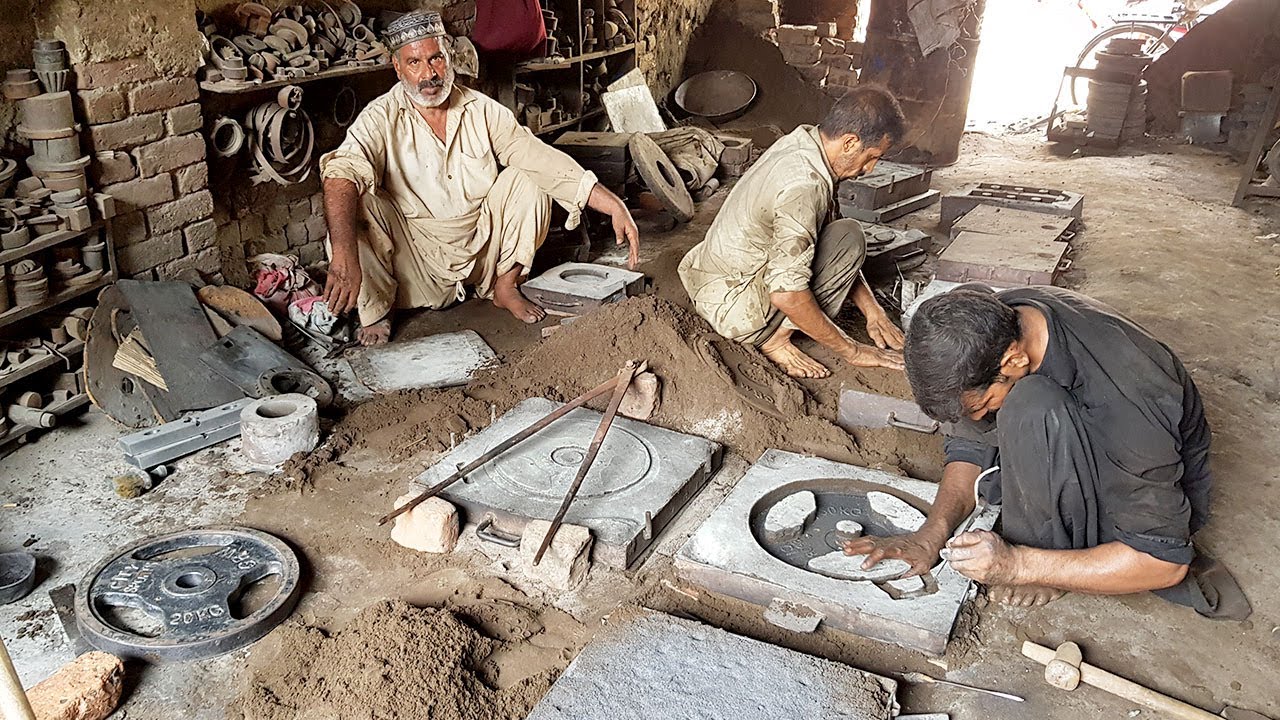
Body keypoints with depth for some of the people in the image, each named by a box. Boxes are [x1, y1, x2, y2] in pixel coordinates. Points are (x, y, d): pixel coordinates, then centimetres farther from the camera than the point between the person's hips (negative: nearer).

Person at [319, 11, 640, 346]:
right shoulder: (381, 119, -12)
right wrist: (344, 254, -51)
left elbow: (544, 160, -7)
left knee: (527, 180, -14)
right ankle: (375, 311, -4)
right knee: (355, 208, -29)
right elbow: (343, 172, -31)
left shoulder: (482, 110, -2)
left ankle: (504, 287, 2)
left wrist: (614, 206, -18)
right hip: (415, 257, -3)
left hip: (479, 242, 3)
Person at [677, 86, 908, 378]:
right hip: (732, 304, -9)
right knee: (848, 238, -14)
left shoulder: (803, 141, 1)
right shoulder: (803, 186, -28)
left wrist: (873, 311, 7)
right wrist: (852, 351, -18)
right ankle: (775, 338, -10)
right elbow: (787, 295, -30)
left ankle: (774, 329, 6)